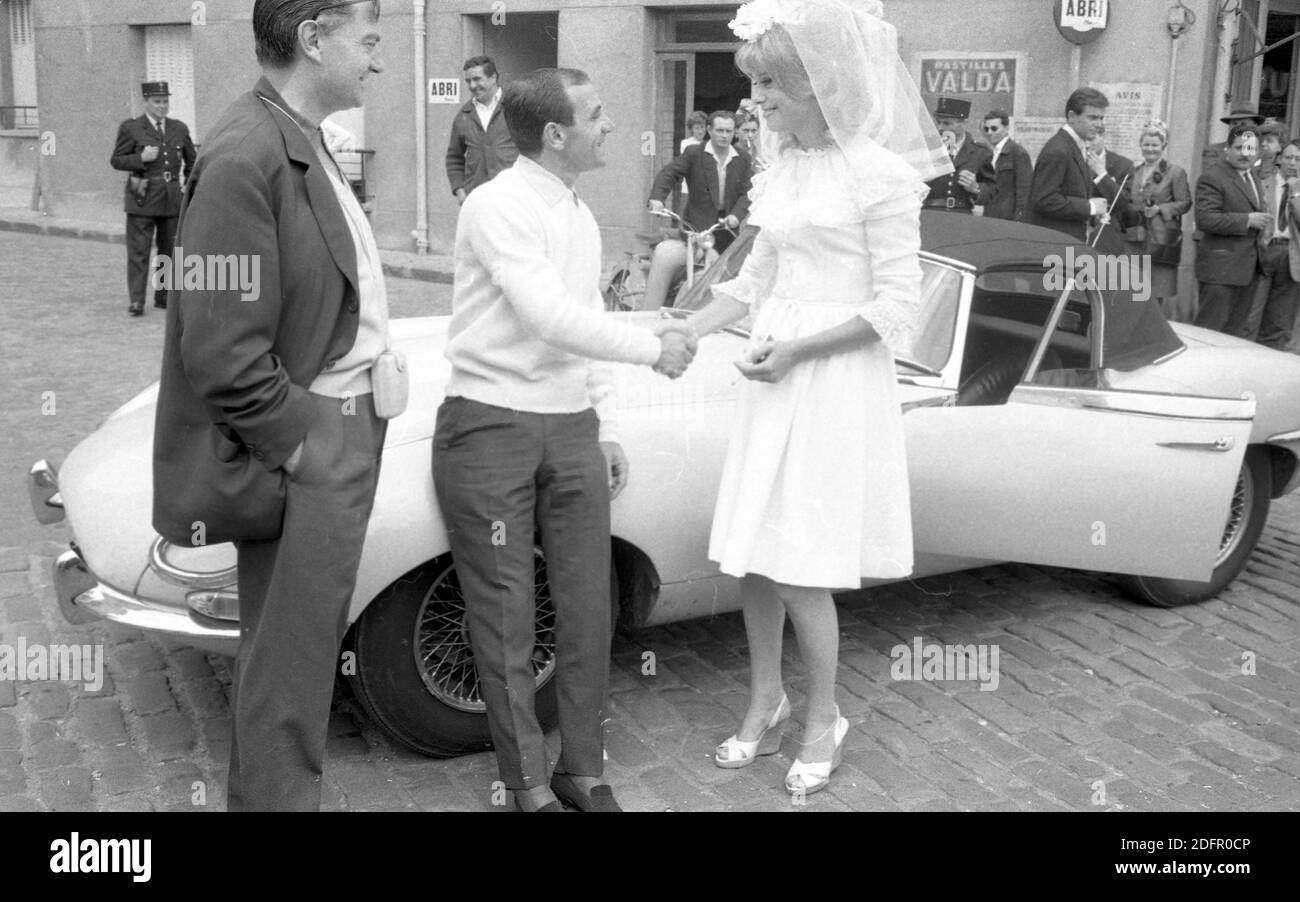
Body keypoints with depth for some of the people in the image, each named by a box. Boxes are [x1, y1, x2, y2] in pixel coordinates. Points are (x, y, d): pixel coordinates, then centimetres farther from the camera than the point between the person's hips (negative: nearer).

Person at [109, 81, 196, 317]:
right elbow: (117, 160, -1)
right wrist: (141, 158, -17)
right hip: (142, 198, -4)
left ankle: (164, 295, 20)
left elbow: (191, 162, 17)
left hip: (173, 199, 4)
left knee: (170, 250, 9)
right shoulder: (130, 128, -1)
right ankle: (136, 300, -1)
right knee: (138, 251, -4)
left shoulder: (180, 128, 10)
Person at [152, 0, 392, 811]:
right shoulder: (246, 157, -19)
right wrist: (302, 447, -13)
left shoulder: (306, 143, 9)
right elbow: (221, 354, -21)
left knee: (296, 652, 20)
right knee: (288, 664, 4)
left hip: (346, 425, 9)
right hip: (307, 442, -9)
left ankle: (262, 794, 35)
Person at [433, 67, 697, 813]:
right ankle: (530, 783, 17)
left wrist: (607, 430, 17)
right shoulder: (500, 207, -12)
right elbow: (549, 317, -22)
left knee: (587, 609, 9)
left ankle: (584, 771, 23)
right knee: (506, 618, 3)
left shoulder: (582, 218, 13)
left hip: (572, 428, 7)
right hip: (492, 425, -7)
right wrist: (654, 347, -15)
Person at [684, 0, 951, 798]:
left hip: (837, 387, -6)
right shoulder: (783, 171, 8)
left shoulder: (881, 173, -12)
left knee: (799, 571, -2)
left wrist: (799, 349, -17)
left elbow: (897, 310, -13)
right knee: (751, 557, 10)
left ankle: (824, 720, 21)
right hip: (774, 382, 7)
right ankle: (768, 702, 30)